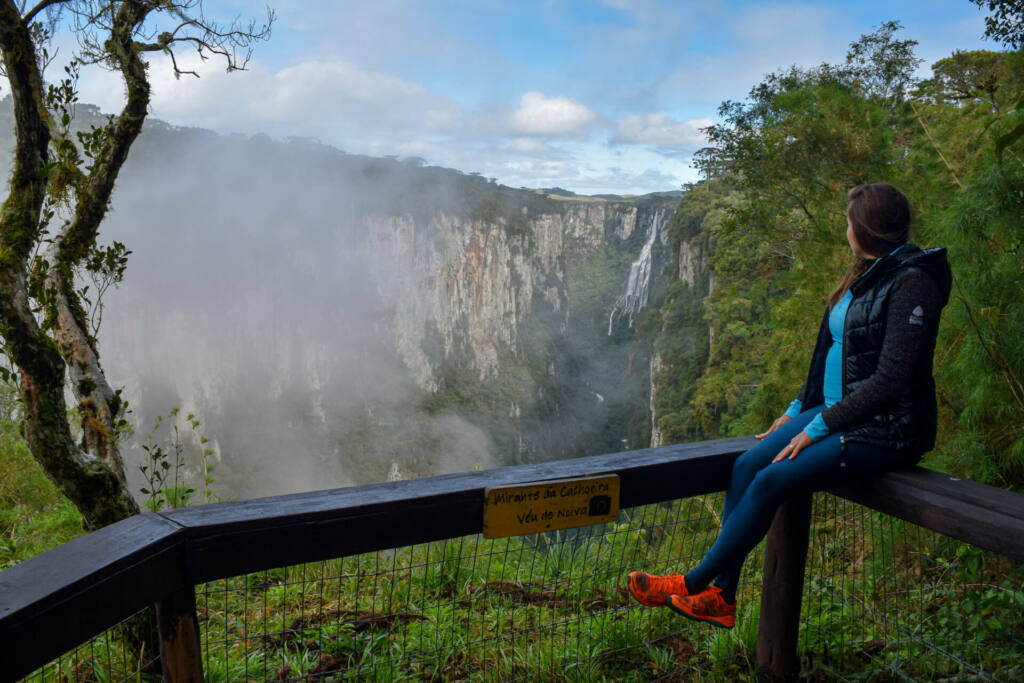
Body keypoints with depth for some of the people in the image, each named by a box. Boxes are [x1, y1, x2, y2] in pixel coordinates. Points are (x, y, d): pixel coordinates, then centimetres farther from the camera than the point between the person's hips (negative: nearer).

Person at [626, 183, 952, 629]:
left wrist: (818, 428, -19)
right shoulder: (866, 276, 15)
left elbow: (891, 379, -21)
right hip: (838, 413, 9)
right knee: (747, 465, -9)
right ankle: (720, 596, -6)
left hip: (884, 431, -9)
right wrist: (797, 411, 12)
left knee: (772, 481, -22)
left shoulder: (912, 282, -15)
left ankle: (694, 583, -8)